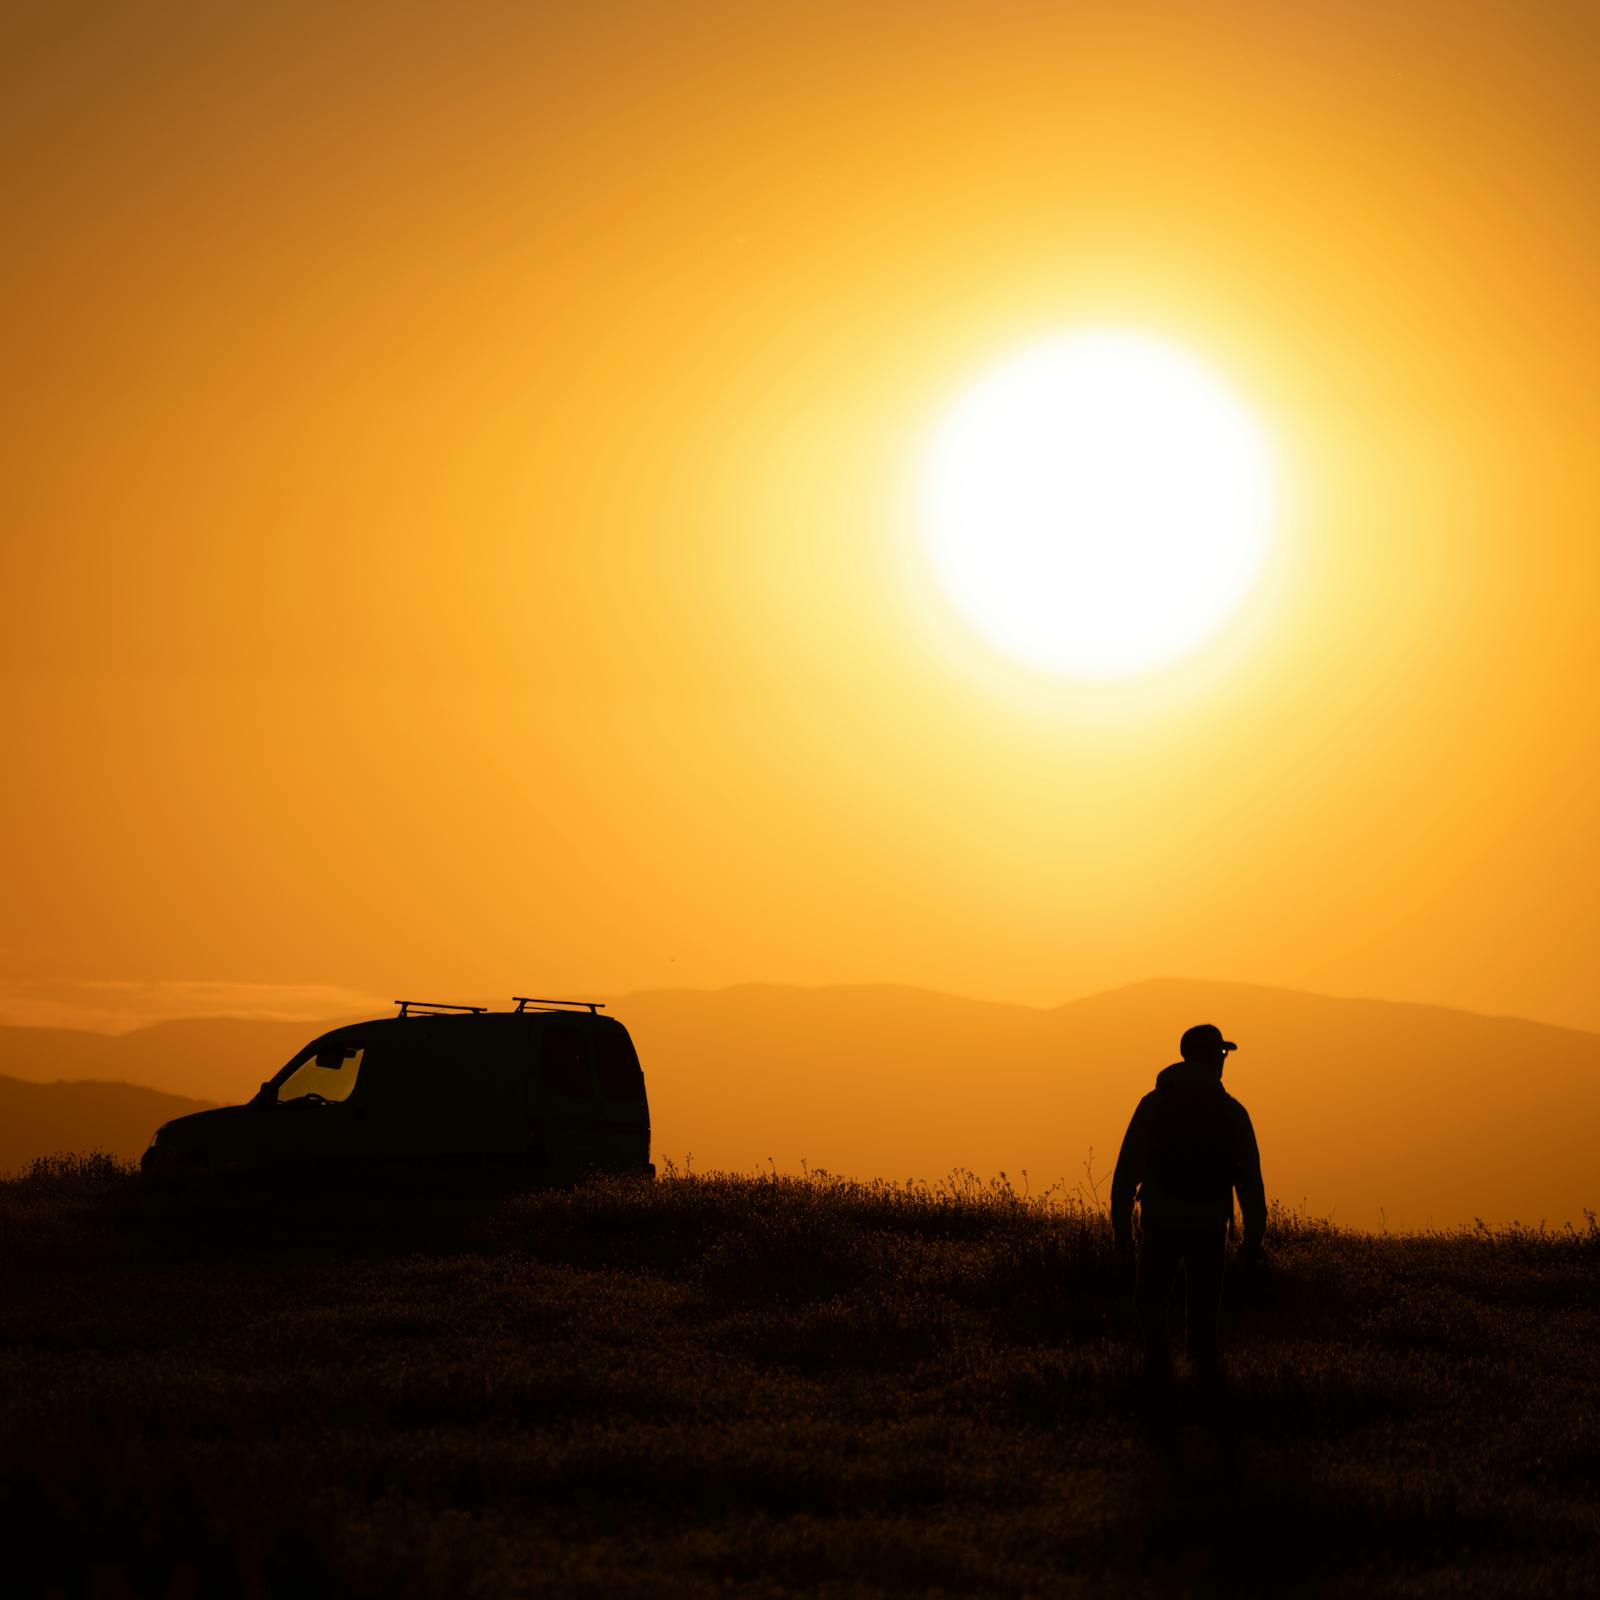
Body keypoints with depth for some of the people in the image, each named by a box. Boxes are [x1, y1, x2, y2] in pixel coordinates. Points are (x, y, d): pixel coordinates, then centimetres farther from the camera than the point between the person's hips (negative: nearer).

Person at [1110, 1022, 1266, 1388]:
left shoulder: (1154, 1103, 3)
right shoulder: (1231, 1111, 3)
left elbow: (1127, 1168, -2)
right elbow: (1250, 1178, 1)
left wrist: (1122, 1227, 1)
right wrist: (1253, 1238, 4)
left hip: (1162, 1220, -1)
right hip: (1210, 1224, 1)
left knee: (1151, 1303, 10)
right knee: (1203, 1312, 13)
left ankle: (1159, 1376, -6)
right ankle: (1207, 1382, 7)